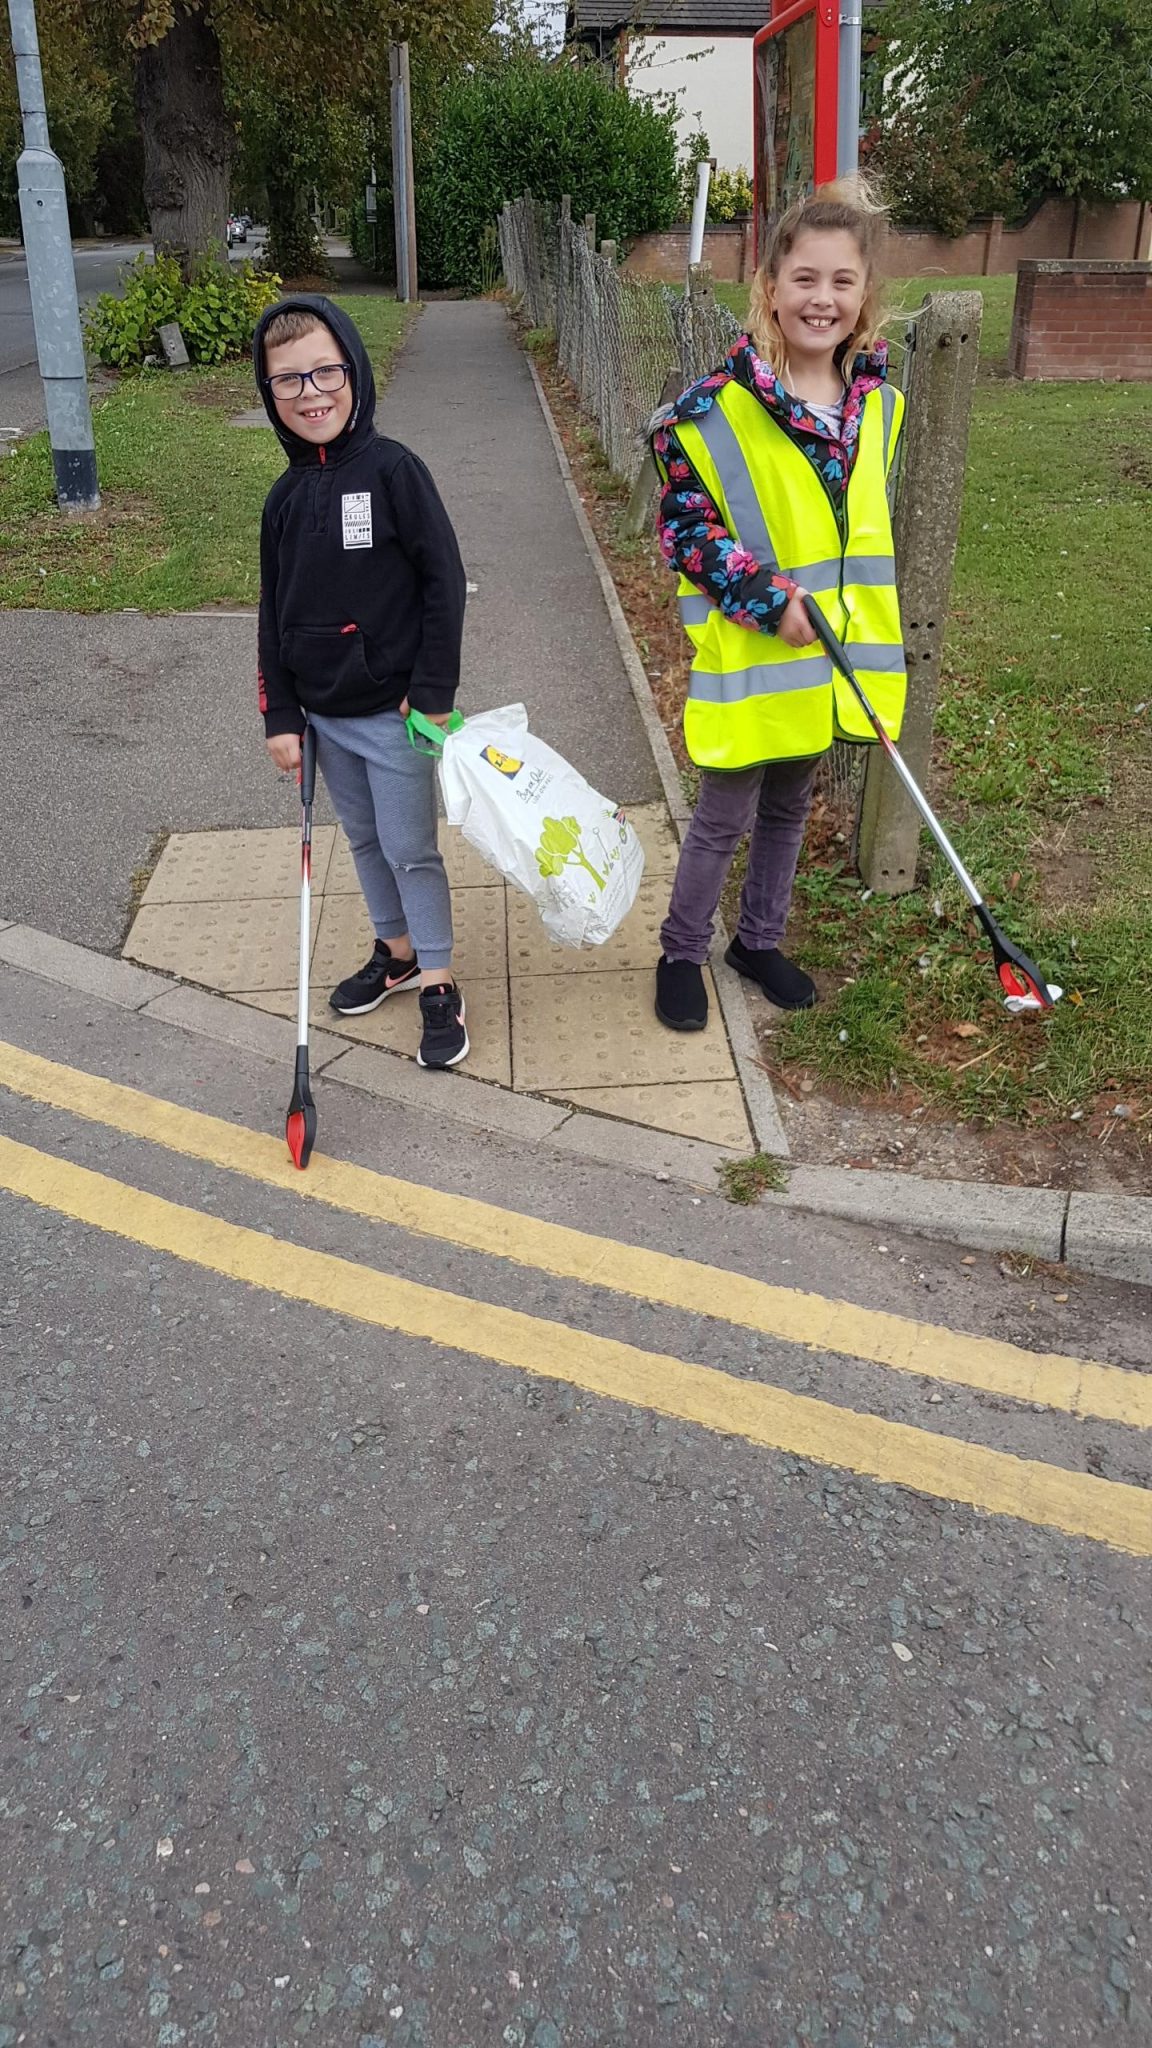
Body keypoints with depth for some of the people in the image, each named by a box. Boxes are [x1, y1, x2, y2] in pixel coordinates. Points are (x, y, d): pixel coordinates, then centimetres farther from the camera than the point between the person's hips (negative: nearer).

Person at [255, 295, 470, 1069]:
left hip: (394, 708, -6)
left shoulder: (393, 470, -13)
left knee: (411, 848, 2)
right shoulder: (286, 496, 4)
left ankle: (439, 985, 16)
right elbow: (276, 612, 10)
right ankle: (397, 951, 36)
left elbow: (444, 582, -13)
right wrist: (280, 714, 7)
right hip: (323, 712, 6)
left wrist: (435, 695, -14)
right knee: (365, 839, 18)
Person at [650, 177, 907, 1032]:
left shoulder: (879, 402, 3)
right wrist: (769, 601, -21)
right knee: (725, 818, 5)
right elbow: (684, 524, -14)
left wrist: (864, 636, 14)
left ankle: (761, 941, 38)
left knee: (790, 809, 19)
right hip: (749, 657, -5)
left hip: (832, 658, 5)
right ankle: (682, 953, 27)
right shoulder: (718, 409, -16)